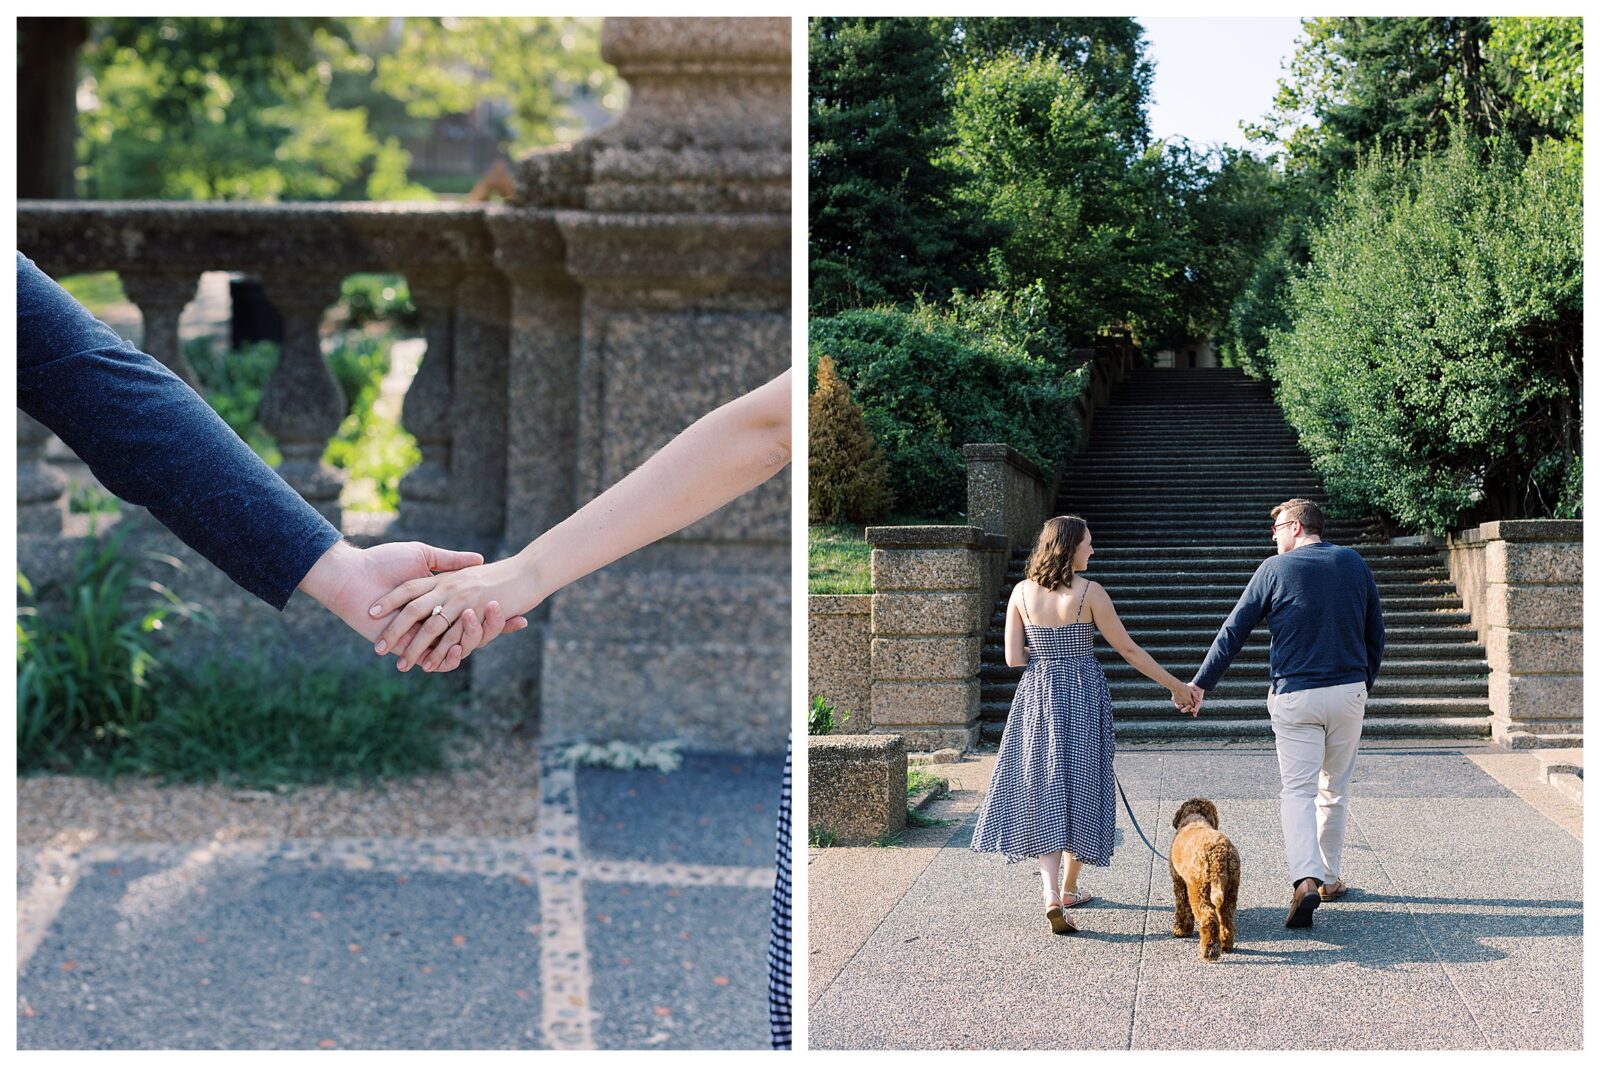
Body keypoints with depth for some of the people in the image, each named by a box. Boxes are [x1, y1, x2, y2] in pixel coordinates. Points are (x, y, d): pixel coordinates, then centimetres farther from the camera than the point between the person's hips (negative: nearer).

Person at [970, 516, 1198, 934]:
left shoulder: (1022, 592, -2)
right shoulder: (1090, 593, -11)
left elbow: (1014, 658, -2)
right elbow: (1129, 650, -7)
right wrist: (1175, 686, 3)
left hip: (1037, 699, 2)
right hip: (1083, 699, -2)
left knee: (1046, 794, 5)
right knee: (1081, 790, 13)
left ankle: (1051, 893, -12)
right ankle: (1070, 888, 24)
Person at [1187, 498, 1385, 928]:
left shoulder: (1275, 569, -4)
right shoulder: (1354, 563, 7)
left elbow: (1234, 630, -3)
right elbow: (1375, 633, 12)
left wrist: (1201, 684, 2)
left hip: (1295, 695, -3)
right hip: (1348, 691, 3)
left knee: (1298, 790, -4)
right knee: (1335, 789, 16)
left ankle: (1306, 877, -22)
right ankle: (1330, 876, 23)